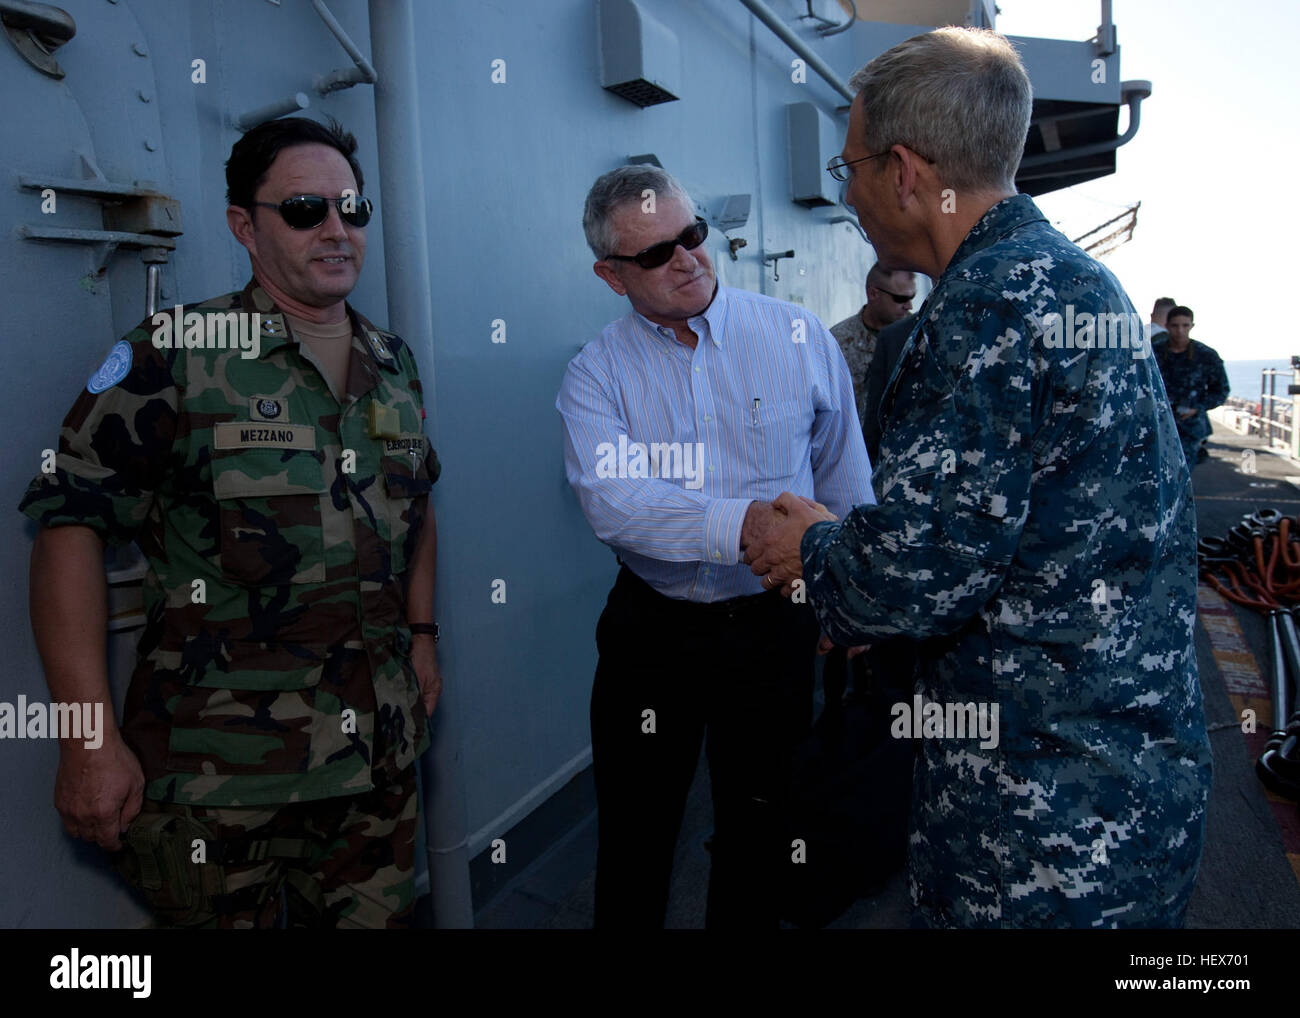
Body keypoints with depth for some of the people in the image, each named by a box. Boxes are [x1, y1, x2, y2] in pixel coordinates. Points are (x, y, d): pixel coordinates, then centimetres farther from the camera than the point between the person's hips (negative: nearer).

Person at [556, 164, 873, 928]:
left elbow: (847, 478, 4)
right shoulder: (597, 373, -5)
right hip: (652, 628, 0)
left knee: (759, 834, 18)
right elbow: (609, 498, -22)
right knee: (634, 839, 15)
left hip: (775, 626, 1)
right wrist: (742, 522, -36)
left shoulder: (800, 336, -3)